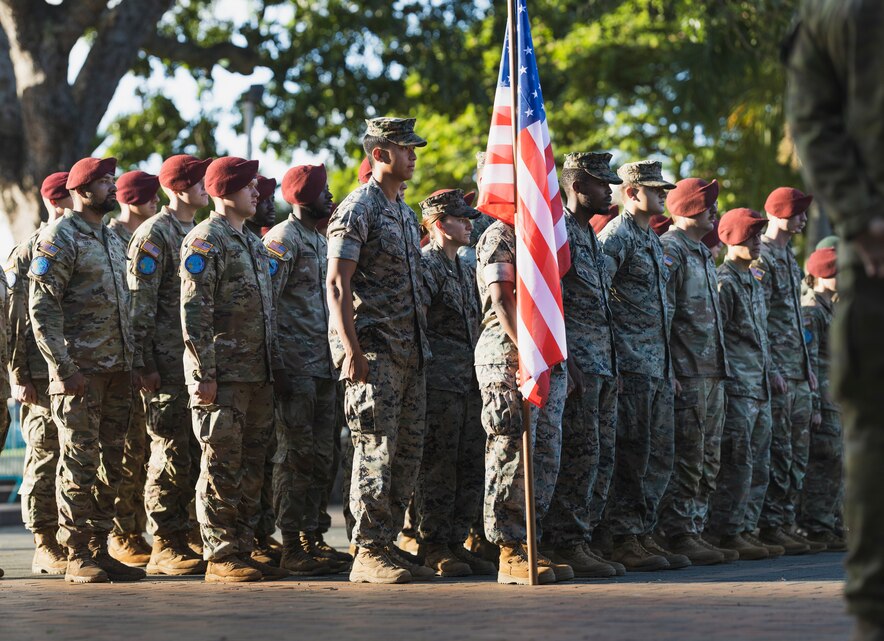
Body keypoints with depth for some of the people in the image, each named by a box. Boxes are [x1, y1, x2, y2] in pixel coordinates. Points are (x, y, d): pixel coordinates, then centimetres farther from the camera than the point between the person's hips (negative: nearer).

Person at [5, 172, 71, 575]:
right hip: (44, 376, -5)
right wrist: (19, 377, -10)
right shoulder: (28, 254, -2)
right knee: (45, 459, -3)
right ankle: (46, 549, 2)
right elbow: (14, 320, -5)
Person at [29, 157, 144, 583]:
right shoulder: (59, 239, -8)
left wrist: (132, 364, 15)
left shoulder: (113, 241, 18)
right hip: (80, 373, -8)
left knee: (110, 466, 8)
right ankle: (77, 556, 0)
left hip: (116, 373, 8)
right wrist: (65, 369, -19)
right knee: (79, 464, -5)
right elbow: (43, 310, -14)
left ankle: (100, 550, 14)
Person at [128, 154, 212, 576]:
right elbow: (139, 303, -12)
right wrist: (145, 364, -17)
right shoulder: (154, 234, -8)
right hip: (168, 365, -8)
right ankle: (165, 548, -2)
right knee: (170, 455, -6)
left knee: (192, 455, 8)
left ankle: (178, 539, 13)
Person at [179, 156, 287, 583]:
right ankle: (220, 558, -3)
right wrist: (204, 374, -19)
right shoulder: (206, 240, -8)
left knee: (250, 468, 9)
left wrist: (273, 367, 18)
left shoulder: (253, 242, 20)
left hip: (258, 376, 9)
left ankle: (242, 551, 15)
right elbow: (194, 312, -14)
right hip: (224, 376, -8)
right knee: (221, 468, -5)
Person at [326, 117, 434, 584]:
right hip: (374, 350, -9)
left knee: (408, 450, 9)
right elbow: (336, 285, -14)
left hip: (409, 352, 9)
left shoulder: (405, 212, 17)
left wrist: (421, 343, 18)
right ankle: (369, 554, -5)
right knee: (376, 449, -8)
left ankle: (389, 543, 15)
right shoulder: (358, 210, -9)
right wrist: (351, 350, -20)